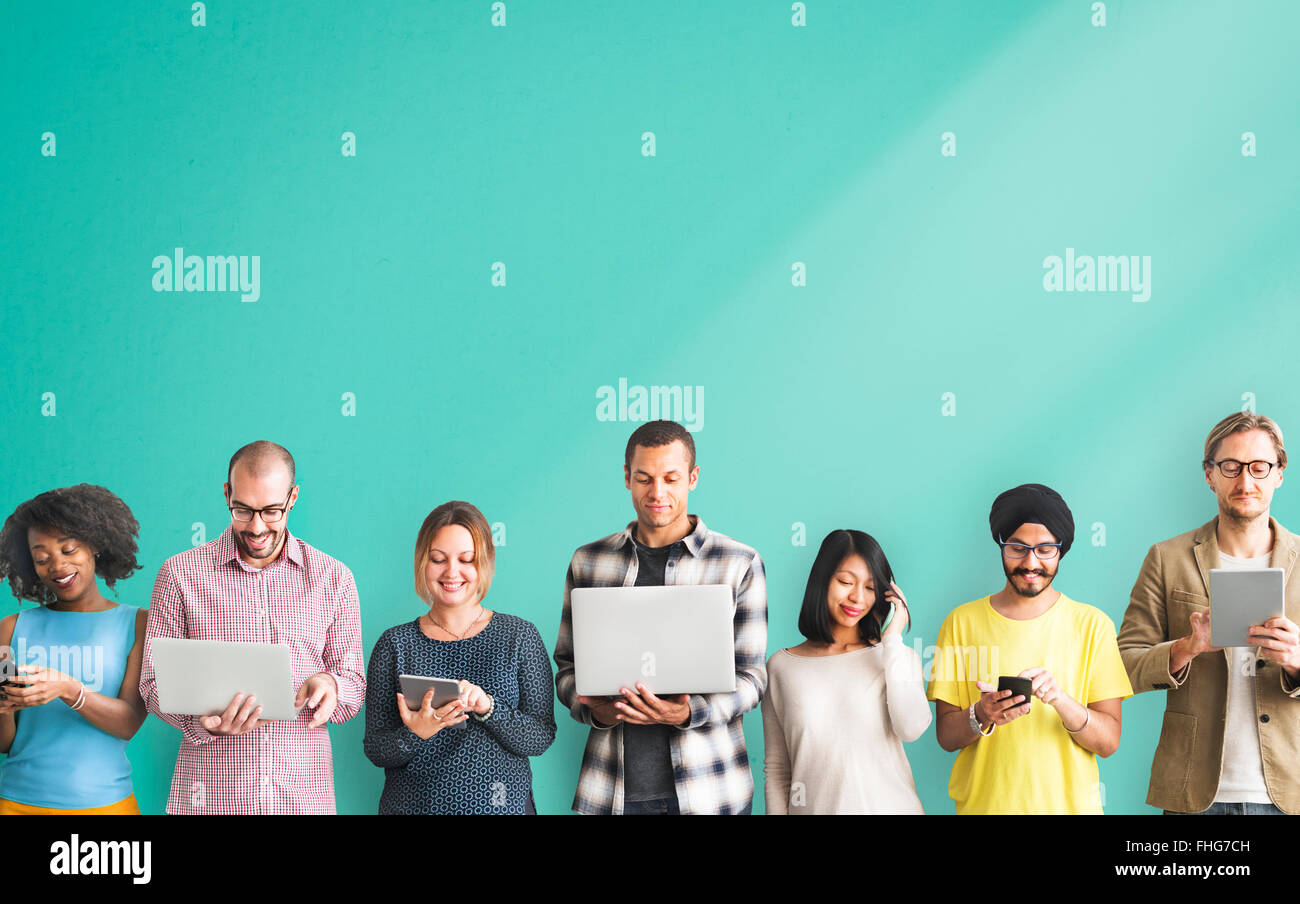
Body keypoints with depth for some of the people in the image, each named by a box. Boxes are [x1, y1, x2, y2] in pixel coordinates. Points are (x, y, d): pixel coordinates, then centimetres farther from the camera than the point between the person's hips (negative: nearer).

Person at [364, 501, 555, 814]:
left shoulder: (519, 636, -1)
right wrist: (414, 734, -21)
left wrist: (488, 708, -22)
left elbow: (541, 738, -7)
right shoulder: (396, 643, -1)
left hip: (502, 803, 0)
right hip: (413, 803, 0)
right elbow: (375, 751, -3)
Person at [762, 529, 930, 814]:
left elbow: (911, 728, -15)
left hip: (890, 805, 0)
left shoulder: (897, 657, 3)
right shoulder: (781, 665, 2)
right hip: (815, 806, 0)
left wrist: (893, 640, -10)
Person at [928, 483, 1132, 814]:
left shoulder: (1092, 625, -1)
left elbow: (1108, 742, -6)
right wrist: (981, 716, -21)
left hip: (1069, 803, 0)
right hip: (983, 803, 0)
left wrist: (1060, 700, -23)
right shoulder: (961, 622, 0)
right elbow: (945, 735, -2)